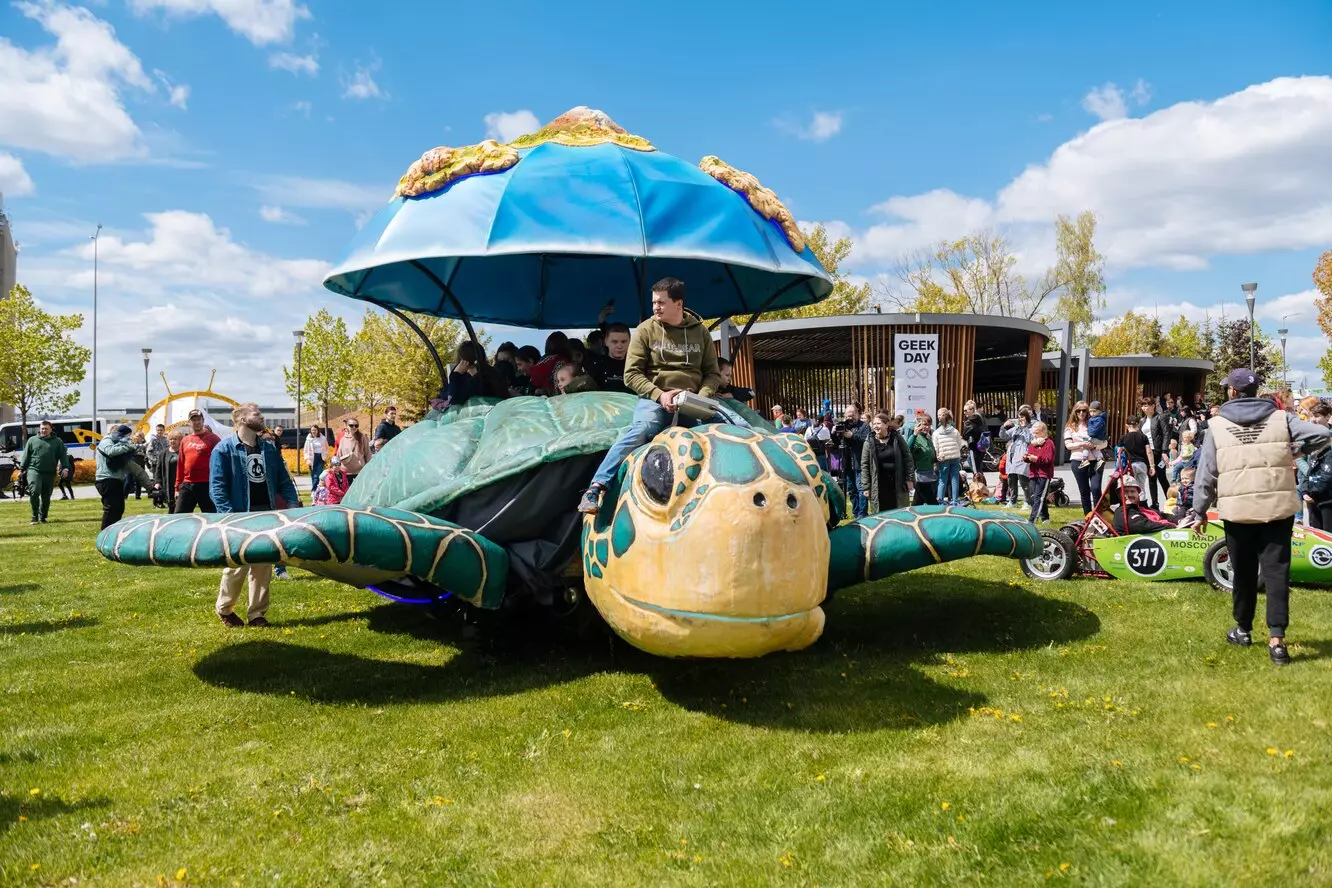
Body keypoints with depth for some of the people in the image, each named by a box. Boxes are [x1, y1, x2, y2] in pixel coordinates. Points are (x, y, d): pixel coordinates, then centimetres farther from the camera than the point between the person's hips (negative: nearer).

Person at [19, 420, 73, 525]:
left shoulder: (57, 441, 8)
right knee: (34, 492, -19)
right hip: (34, 470, -1)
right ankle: (35, 516, -8)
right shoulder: (32, 440, 9)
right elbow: (26, 456, 11)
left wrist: (65, 468, -9)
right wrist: (21, 469, 8)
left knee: (46, 497, 7)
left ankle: (42, 517, 20)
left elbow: (63, 455, 4)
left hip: (50, 473, 1)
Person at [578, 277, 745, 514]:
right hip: (654, 399, -3)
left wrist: (701, 397, -9)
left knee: (741, 427, -14)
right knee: (641, 429, -36)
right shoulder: (646, 330, 2)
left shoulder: (700, 331, 9)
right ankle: (596, 487, -37)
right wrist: (659, 395, -16)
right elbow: (631, 374, -2)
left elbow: (712, 373, 12)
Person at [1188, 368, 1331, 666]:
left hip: (1238, 510, 0)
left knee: (1244, 572, 14)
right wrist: (1294, 449, 15)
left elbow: (1206, 474, 2)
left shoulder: (1217, 425, 2)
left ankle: (1243, 629, 27)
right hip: (1278, 506, 0)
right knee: (1277, 570, 1)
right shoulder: (1281, 418, 4)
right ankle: (1276, 638, -7)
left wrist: (1199, 512, 10)